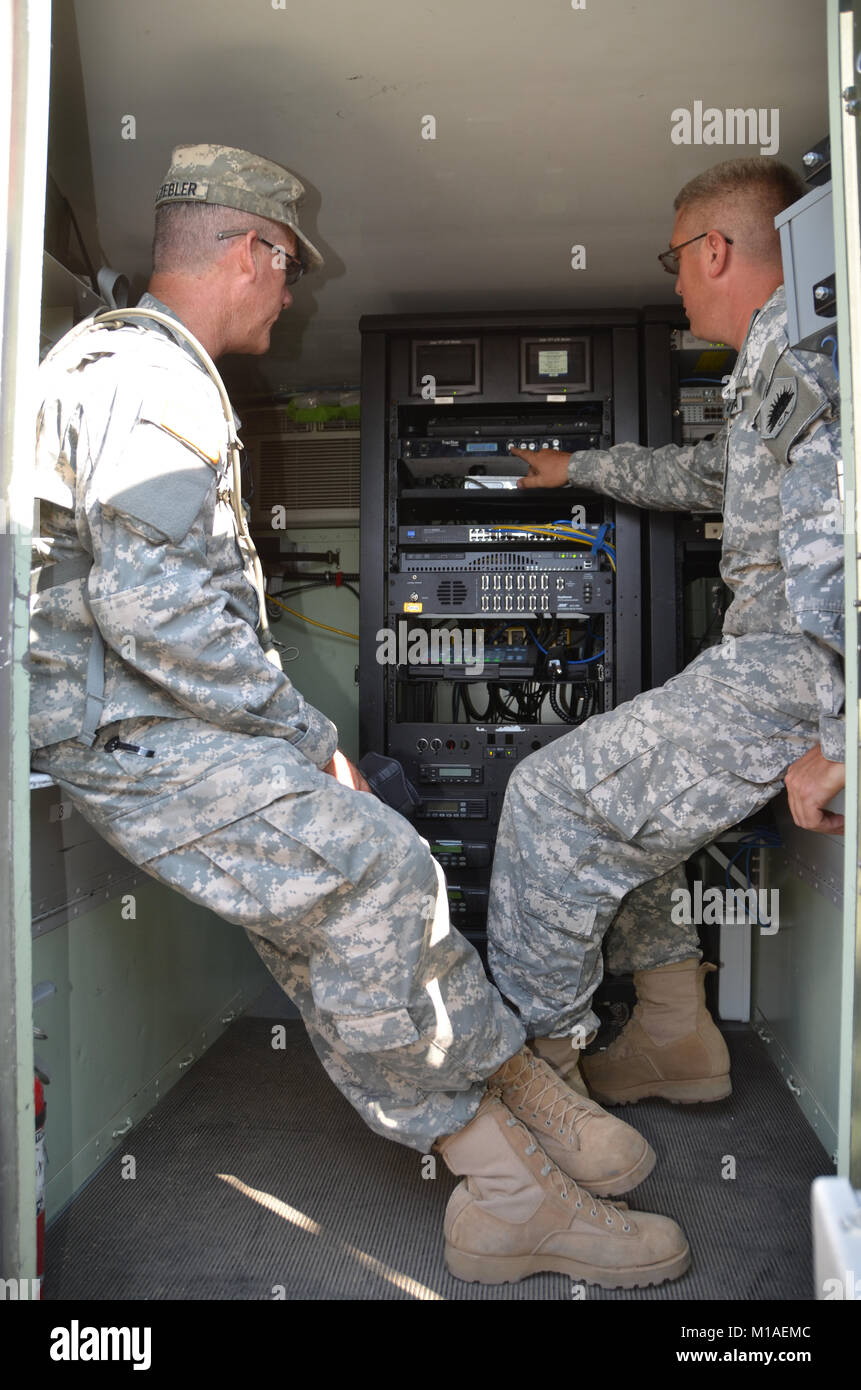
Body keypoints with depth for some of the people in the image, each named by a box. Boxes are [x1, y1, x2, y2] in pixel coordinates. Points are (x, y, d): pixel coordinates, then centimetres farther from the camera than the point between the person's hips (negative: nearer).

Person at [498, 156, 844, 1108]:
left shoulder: (800, 337, -11)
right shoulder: (776, 359, 24)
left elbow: (829, 521, -26)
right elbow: (704, 473, 41)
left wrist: (838, 735, -32)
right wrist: (579, 468, 53)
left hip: (797, 671, -11)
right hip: (773, 661, 11)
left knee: (555, 798, -7)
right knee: (614, 796, 21)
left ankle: (539, 1070, 9)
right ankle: (675, 1039, 25)